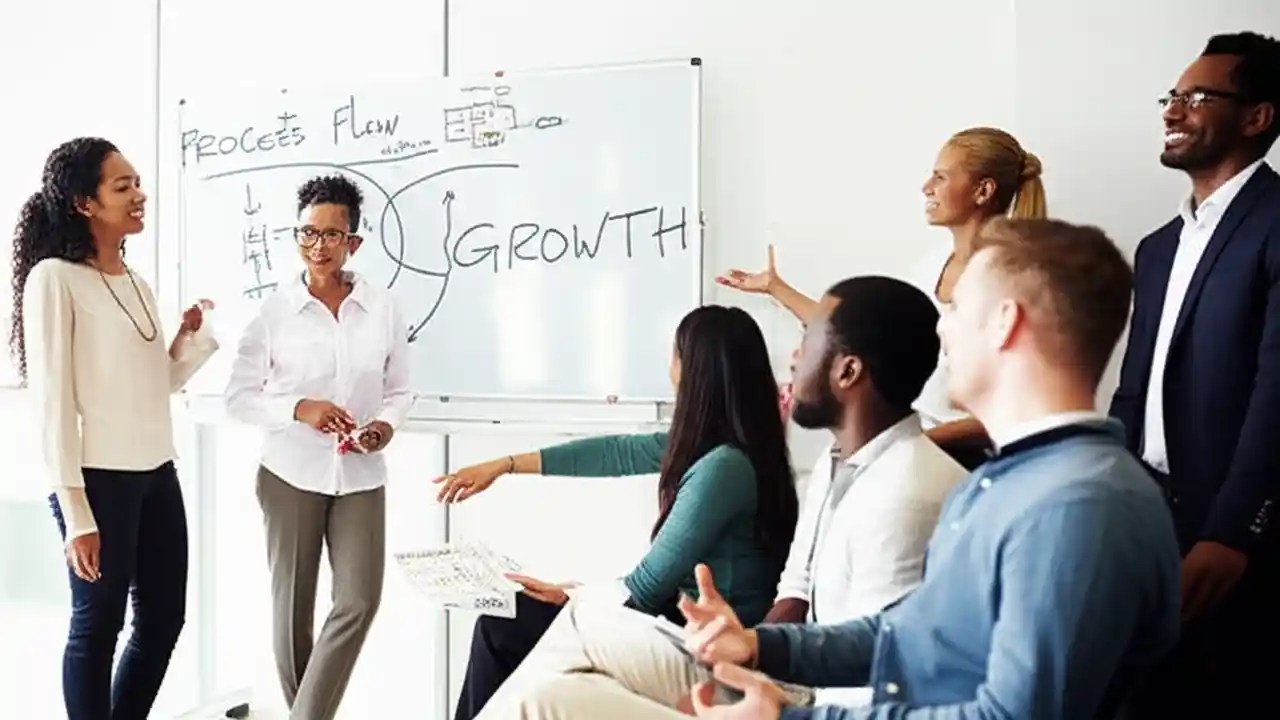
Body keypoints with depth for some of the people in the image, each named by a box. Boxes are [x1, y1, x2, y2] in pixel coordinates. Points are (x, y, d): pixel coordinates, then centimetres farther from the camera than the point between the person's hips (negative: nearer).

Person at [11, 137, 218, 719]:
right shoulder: (54, 279, -8)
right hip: (98, 478, -8)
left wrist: (192, 337, 3)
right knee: (97, 626, 2)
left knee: (164, 619, 13)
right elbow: (51, 401, -13)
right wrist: (75, 513, -17)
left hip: (156, 473, 8)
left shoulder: (137, 284, 14)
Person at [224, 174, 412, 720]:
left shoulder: (383, 307, -1)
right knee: (293, 606, 9)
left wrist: (387, 424, -13)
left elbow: (399, 390, 8)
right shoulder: (274, 311, -4)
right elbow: (238, 397, -2)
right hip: (291, 474, -1)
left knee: (359, 601, -6)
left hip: (360, 476, 1)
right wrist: (299, 409, -18)